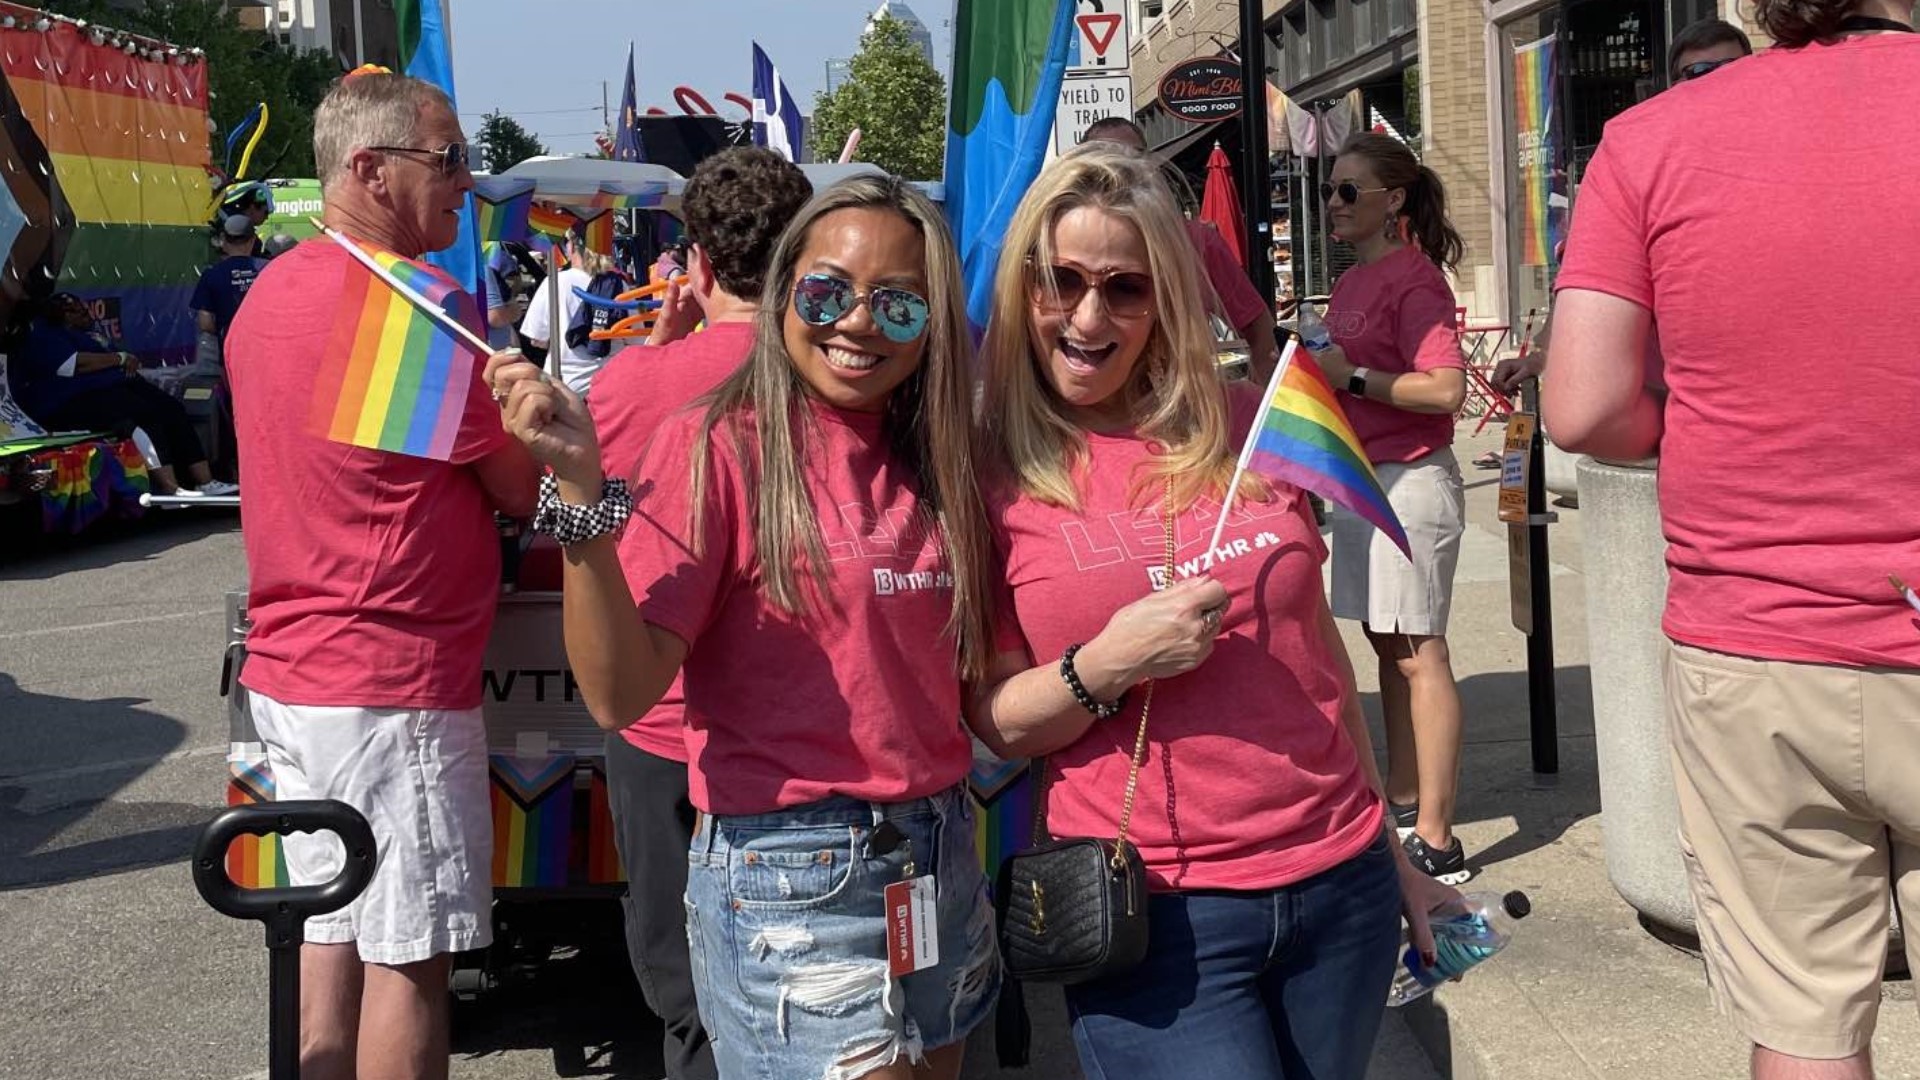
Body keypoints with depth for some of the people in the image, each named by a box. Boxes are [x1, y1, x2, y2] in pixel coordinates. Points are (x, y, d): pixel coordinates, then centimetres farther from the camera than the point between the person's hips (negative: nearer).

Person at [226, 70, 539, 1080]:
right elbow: (526, 488, -9)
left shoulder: (268, 294, 9)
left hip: (287, 671, 9)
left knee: (332, 932, 17)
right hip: (393, 684, -9)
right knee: (409, 957, 1)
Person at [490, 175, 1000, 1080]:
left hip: (943, 863, 7)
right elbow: (619, 692, -20)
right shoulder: (718, 448, -11)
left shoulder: (935, 462, 6)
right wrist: (581, 488, -29)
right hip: (790, 882, -6)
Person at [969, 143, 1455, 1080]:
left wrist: (1394, 856, 16)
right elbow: (995, 725, -1)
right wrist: (1103, 667, -20)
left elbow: (1317, 645, 13)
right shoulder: (993, 473, -4)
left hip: (1341, 885, 4)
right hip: (1155, 914, -3)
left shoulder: (1245, 428, 3)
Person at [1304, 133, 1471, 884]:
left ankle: (1435, 842, -5)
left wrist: (1353, 377, -20)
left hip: (1411, 479, -9)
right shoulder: (1351, 284, 15)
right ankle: (1403, 804, 26)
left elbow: (1446, 390, -22)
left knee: (1417, 653, -8)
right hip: (1359, 479, 10)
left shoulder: (1413, 278, -13)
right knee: (1387, 646, 15)